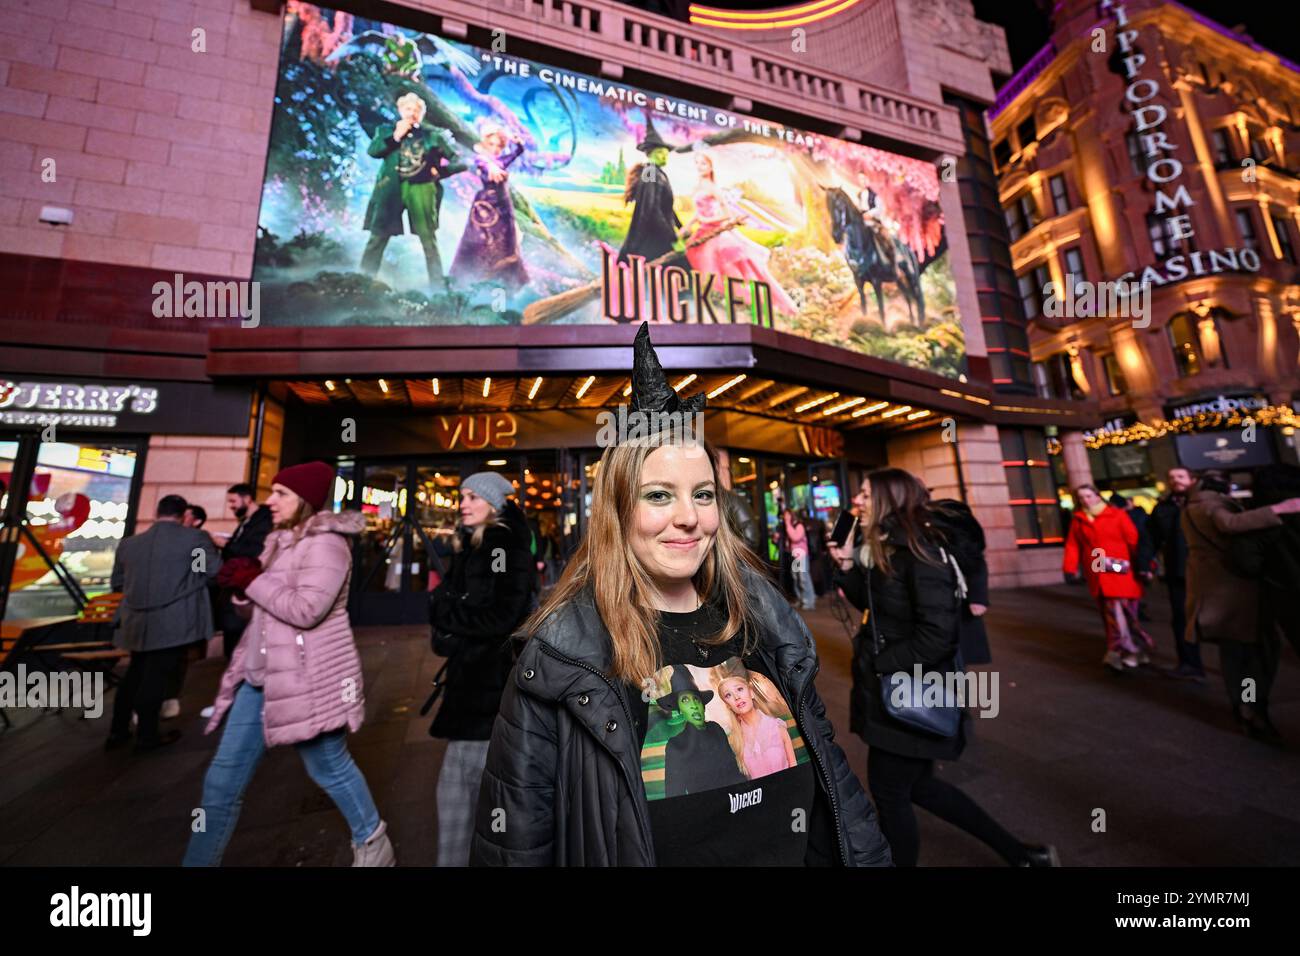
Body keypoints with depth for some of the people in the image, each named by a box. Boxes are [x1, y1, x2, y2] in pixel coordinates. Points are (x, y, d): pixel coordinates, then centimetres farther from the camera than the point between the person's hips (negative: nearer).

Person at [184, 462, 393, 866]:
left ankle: (372, 841, 33)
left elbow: (306, 610, -25)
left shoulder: (326, 543, -17)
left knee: (330, 768, 10)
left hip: (308, 677, -8)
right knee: (224, 779, 12)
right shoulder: (279, 539, 12)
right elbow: (259, 606, 15)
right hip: (260, 675, 8)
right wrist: (243, 585, -6)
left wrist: (253, 580, -14)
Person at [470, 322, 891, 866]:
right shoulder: (559, 657, -24)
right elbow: (517, 839, -17)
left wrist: (869, 857, 2)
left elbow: (826, 762, 0)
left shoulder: (764, 620, -11)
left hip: (796, 853, 4)